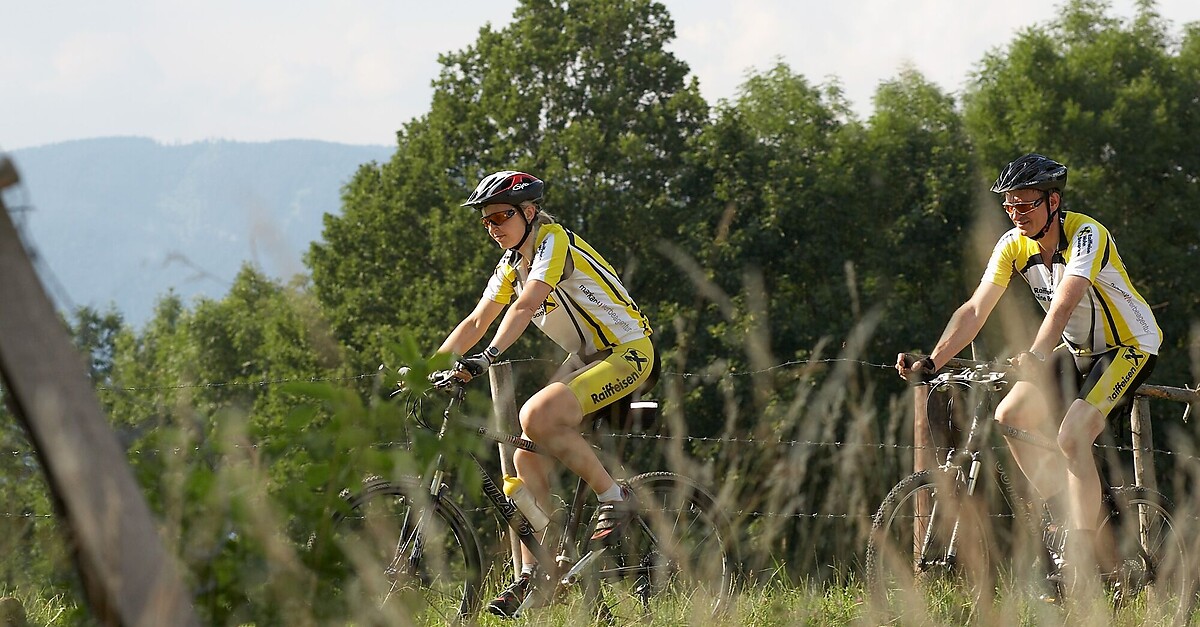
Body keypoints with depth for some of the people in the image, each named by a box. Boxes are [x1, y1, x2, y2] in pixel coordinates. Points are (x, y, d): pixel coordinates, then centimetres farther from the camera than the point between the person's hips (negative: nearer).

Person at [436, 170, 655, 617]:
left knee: (537, 417, -30)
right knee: (527, 458, -5)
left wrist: (487, 358, -44)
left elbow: (527, 305, -32)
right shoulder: (511, 263, 9)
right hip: (586, 359, 9)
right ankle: (533, 576, -2)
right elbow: (476, 322, 8)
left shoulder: (554, 242, -18)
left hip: (626, 352, -9)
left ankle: (615, 498, -15)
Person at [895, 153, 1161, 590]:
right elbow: (975, 310, -14)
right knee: (1009, 417, -6)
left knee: (1072, 437, -25)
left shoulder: (1086, 235, -27)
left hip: (1129, 346, -8)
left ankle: (1084, 555, -18)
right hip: (1078, 350, 8)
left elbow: (1063, 304, -42)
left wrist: (1035, 359, -57)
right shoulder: (1013, 245, -8)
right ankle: (1067, 516, 7)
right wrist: (931, 364, -26)